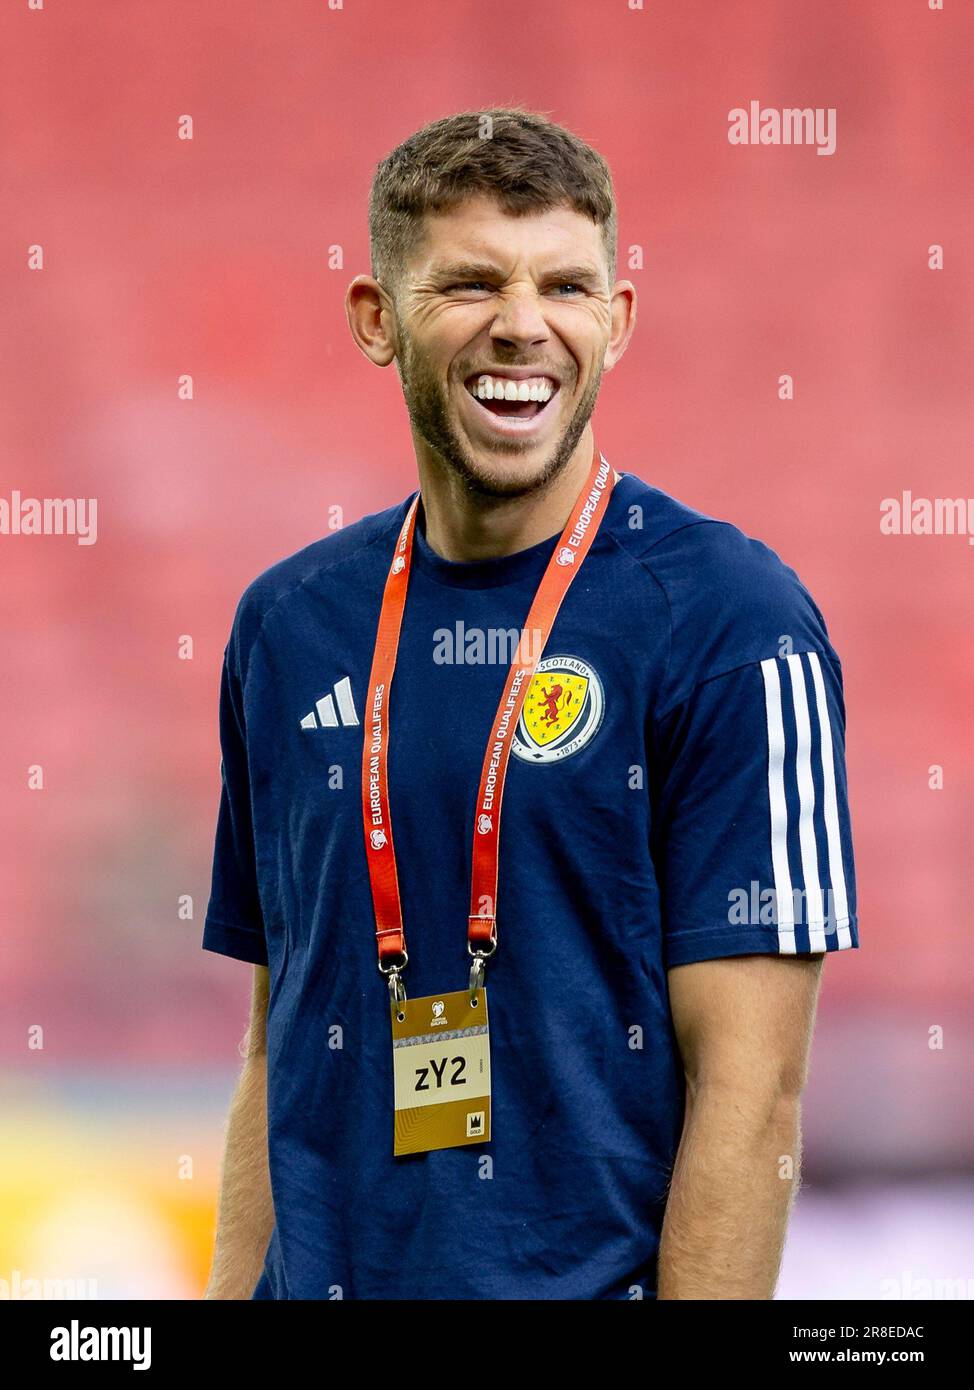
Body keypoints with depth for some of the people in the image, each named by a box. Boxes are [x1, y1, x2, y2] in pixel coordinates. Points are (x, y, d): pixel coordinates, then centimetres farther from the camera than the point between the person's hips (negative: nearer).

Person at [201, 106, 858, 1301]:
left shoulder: (731, 622, -10)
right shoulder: (289, 622, 6)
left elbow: (749, 1089, -14)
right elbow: (278, 1045, 11)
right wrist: (232, 1295, 5)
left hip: (592, 1272, -4)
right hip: (324, 1274, 5)